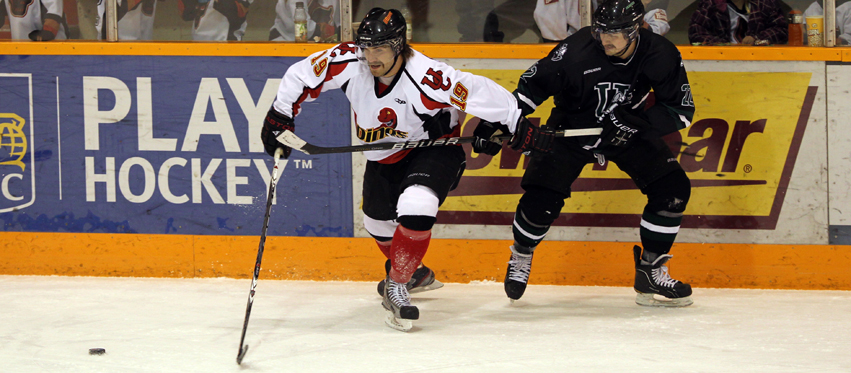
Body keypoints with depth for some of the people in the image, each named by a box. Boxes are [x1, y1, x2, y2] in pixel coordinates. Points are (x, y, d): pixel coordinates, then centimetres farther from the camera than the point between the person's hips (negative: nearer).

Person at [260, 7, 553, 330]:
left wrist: (522, 131, -26)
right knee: (378, 220, 20)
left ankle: (397, 287, -9)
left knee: (414, 211, -30)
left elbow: (482, 94, -31)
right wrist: (280, 117, -8)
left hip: (434, 146, -6)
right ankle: (414, 273, 51)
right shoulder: (348, 62, -23)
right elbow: (301, 76, -9)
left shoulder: (427, 79, -36)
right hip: (384, 157, 6)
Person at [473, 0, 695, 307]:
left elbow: (681, 110, -16)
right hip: (572, 129, -2)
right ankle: (521, 256, 19)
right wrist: (497, 122, -27)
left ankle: (650, 273, 4)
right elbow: (533, 85, -20)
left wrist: (638, 122, -31)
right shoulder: (577, 49, -28)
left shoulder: (660, 55, -22)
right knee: (540, 198, -13)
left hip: (628, 132, 2)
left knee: (673, 189, -11)